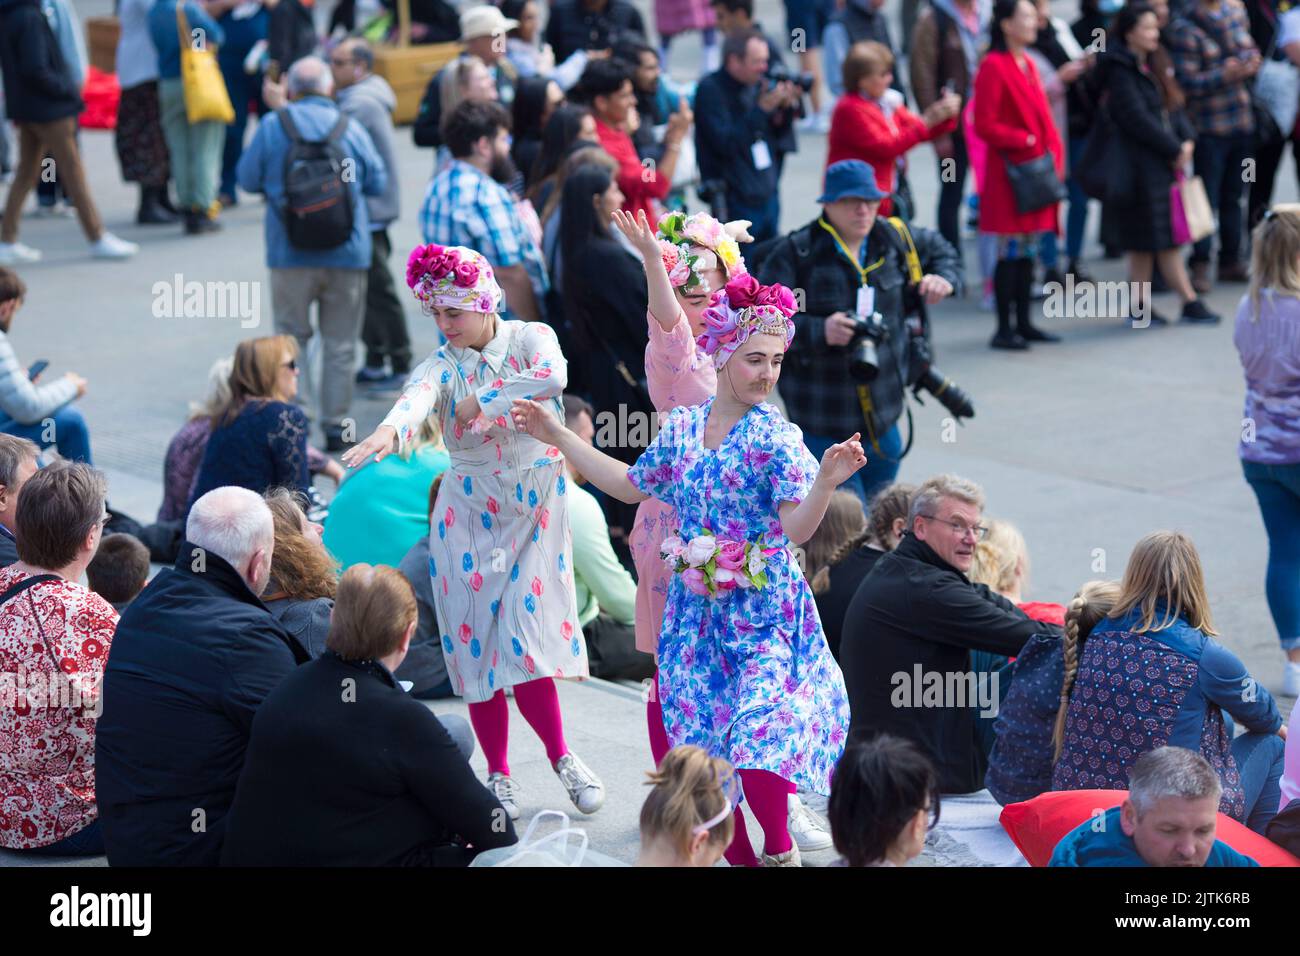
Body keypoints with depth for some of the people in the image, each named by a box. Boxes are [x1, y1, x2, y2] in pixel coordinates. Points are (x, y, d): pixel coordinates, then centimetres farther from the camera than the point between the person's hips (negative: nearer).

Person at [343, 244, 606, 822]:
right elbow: (416, 399, -27)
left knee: (523, 640, -10)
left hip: (535, 513, -2)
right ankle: (498, 775, 15)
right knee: (478, 642, 1)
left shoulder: (531, 339, -5)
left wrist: (480, 400, -20)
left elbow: (552, 377, -29)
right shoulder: (441, 365, -3)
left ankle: (560, 756, 13)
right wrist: (388, 431, -49)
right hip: (469, 517, 2)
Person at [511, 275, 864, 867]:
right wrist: (558, 436, 20)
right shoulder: (682, 428, 4)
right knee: (702, 744, 7)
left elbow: (797, 528, -18)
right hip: (696, 613, 5)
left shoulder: (775, 436, -10)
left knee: (757, 746, -15)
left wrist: (826, 482, -36)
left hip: (763, 617, -5)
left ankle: (779, 851, 11)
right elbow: (630, 486, 20)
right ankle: (739, 856, 23)